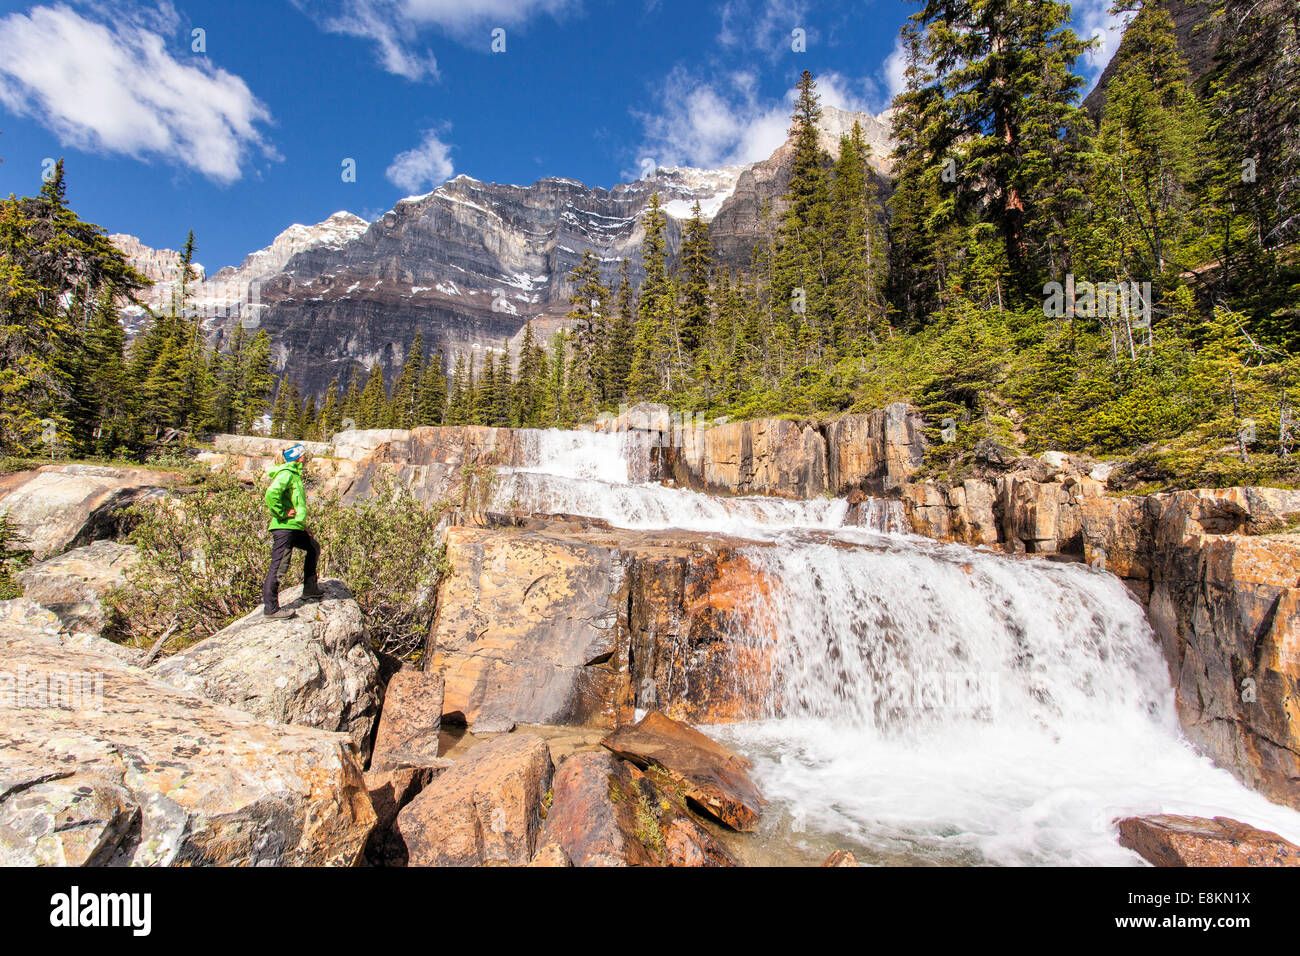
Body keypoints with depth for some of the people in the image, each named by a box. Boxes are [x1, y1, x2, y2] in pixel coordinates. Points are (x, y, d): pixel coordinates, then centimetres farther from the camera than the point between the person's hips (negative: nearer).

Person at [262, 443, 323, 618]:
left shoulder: (295, 474, 19)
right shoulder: (286, 474, -12)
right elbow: (271, 494, -30)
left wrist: (303, 525, 24)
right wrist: (282, 514, -21)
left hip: (294, 527, 11)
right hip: (284, 527, -11)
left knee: (313, 548, 24)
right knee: (279, 565, -8)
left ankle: (310, 588, 32)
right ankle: (270, 608, -4)